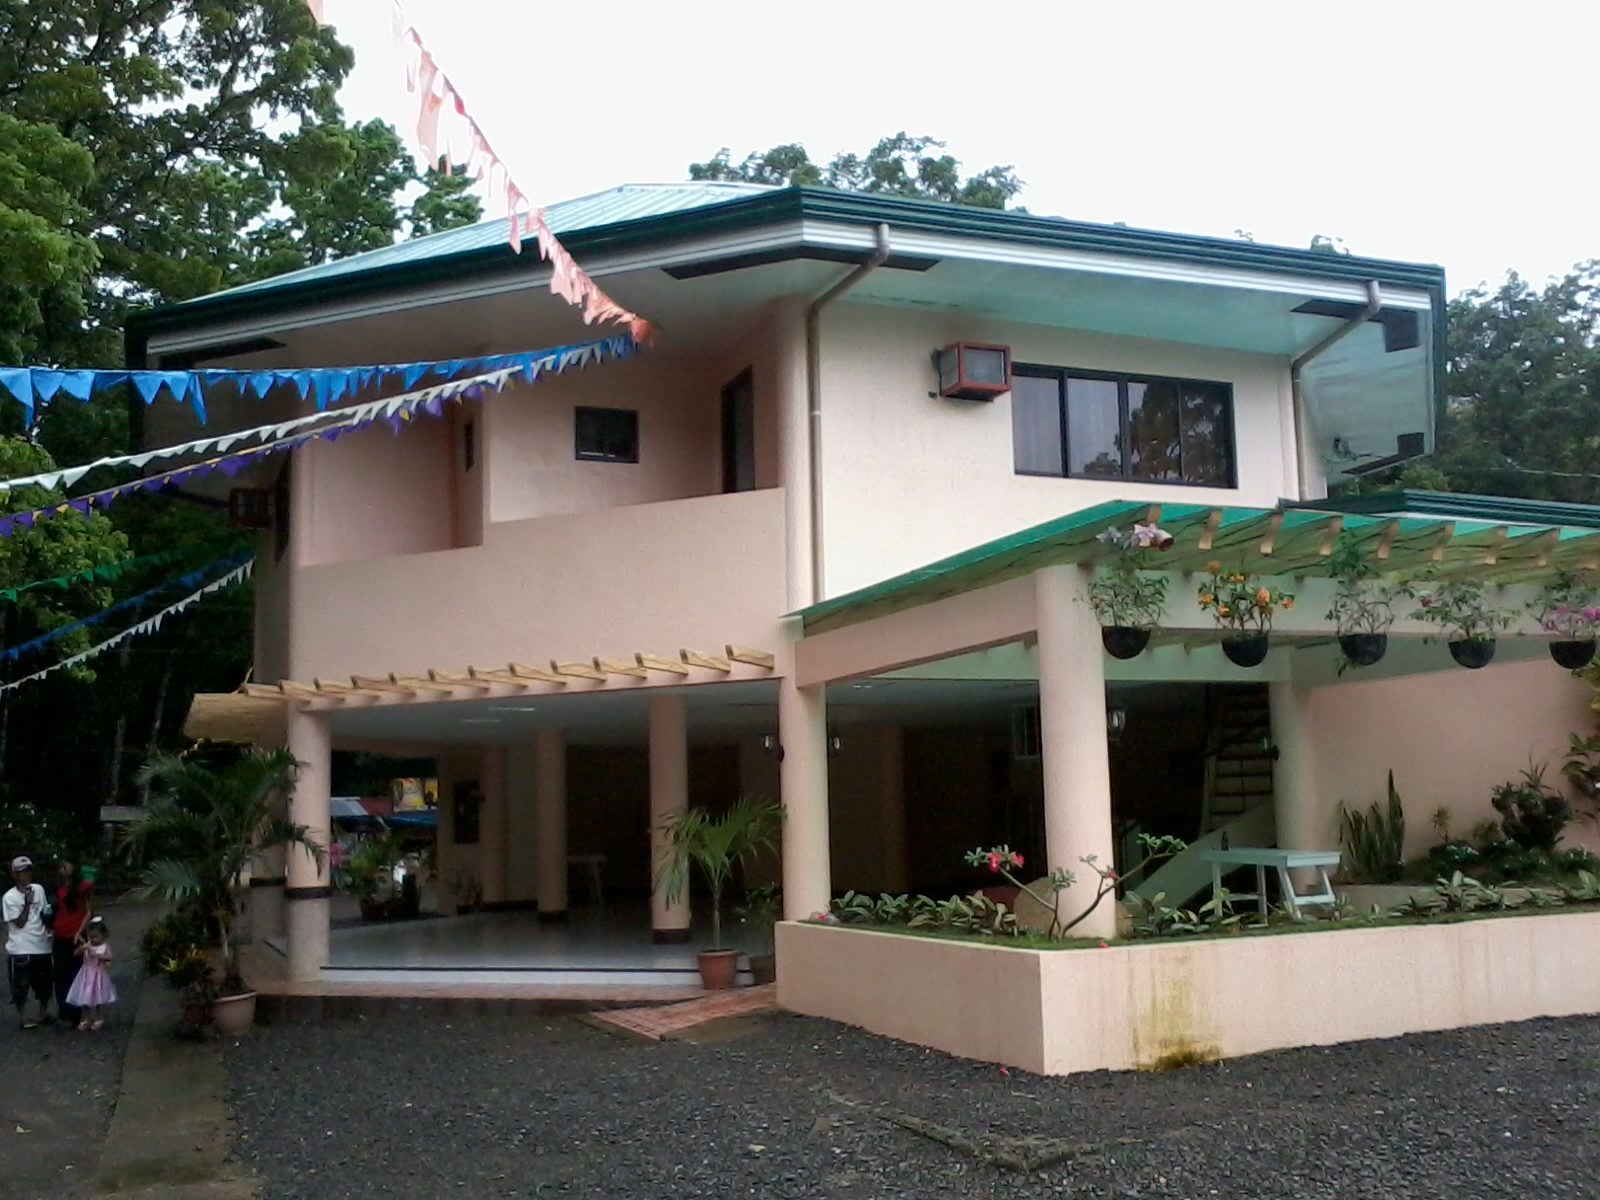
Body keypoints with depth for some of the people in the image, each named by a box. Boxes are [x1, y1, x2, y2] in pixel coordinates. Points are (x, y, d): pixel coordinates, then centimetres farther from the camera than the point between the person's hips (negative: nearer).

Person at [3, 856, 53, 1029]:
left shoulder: (38, 889, 3)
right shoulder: (9, 897, -9)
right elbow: (19, 922, -12)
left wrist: (49, 928, -1)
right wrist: (27, 903, -18)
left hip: (41, 945, 5)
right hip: (20, 949, -5)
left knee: (44, 983, 15)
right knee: (21, 984, 2)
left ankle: (43, 1013, 30)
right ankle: (23, 1018, 14)